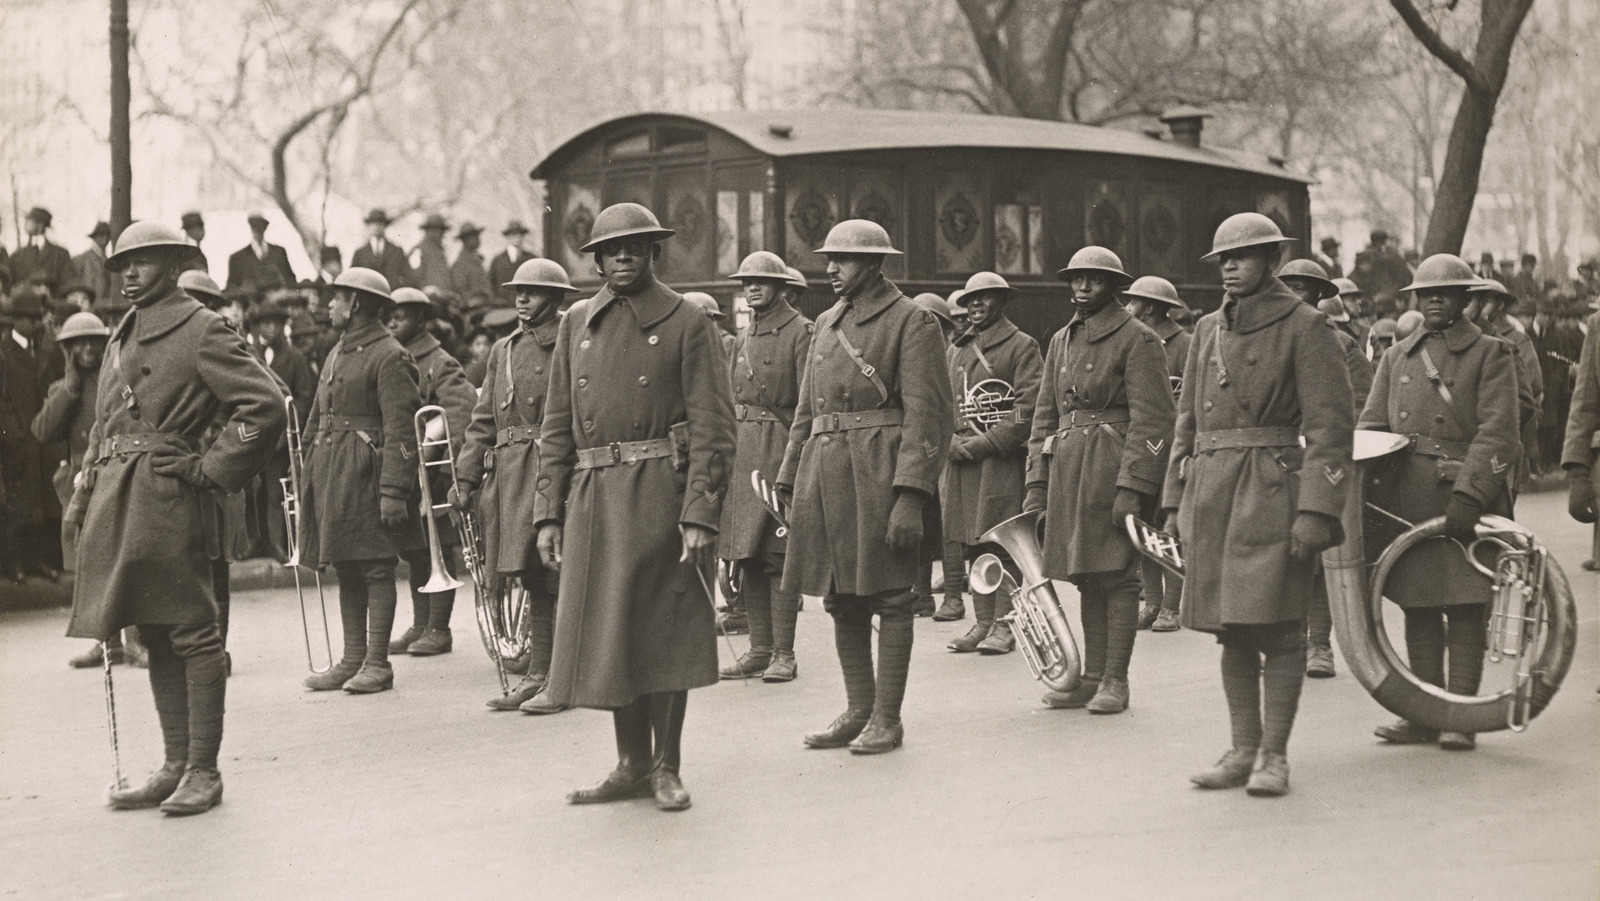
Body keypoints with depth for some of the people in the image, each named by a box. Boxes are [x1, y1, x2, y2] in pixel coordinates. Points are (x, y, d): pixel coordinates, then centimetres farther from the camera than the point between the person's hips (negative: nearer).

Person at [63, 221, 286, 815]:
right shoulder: (123, 337, 18)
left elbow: (266, 406, -13)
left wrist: (210, 469, -12)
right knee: (154, 637, 12)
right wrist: (84, 500, 16)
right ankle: (176, 767, 19)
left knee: (191, 633, -3)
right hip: (116, 500, 9)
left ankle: (204, 772, 1)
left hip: (166, 498, -9)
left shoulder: (202, 331, -6)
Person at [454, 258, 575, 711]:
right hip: (508, 474, 6)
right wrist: (466, 478, 10)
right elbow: (483, 422, 18)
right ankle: (538, 674, 17)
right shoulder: (503, 350, 17)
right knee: (533, 581, 11)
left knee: (555, 580, -5)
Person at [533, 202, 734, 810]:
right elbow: (557, 424, 13)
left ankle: (665, 767, 12)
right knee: (607, 635, 7)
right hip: (592, 496, 4)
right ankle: (631, 765, 19)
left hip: (660, 496, -4)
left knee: (664, 634, 1)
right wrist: (548, 513, 7)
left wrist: (699, 516, -14)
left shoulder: (688, 325, -1)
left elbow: (712, 429, -6)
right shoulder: (577, 324, 12)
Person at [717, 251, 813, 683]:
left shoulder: (802, 332, -5)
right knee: (747, 556, 7)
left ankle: (784, 654, -1)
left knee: (777, 554, -6)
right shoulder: (743, 337, 17)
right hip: (741, 450, 7)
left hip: (781, 449, -7)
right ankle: (759, 648, 14)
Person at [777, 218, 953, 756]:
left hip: (880, 475, -7)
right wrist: (789, 486, 15)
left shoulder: (913, 322, -5)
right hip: (826, 477, 7)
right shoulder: (827, 324, 17)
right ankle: (857, 712, 20)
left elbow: (929, 415, -12)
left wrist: (910, 496, -19)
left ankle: (887, 720, 6)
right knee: (841, 599, 10)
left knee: (888, 599, -1)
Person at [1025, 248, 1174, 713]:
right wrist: (1037, 483, 11)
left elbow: (1152, 421, -11)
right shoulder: (1061, 341, 16)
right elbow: (1045, 415, 18)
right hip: (1067, 467, 7)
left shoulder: (1138, 340, -5)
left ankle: (1115, 681, 2)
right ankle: (1091, 678, 16)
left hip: (1114, 464, -7)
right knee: (1086, 576, 11)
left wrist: (1131, 488, -18)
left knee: (1116, 574, -3)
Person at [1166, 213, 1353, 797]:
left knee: (1276, 627, -3)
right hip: (1210, 494, 6)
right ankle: (1243, 751, 15)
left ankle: (1274, 756, 3)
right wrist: (1175, 501, 15)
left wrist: (1317, 510, -16)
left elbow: (1333, 425, -8)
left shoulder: (1304, 327, -3)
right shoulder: (1208, 331, 15)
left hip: (1273, 490, -6)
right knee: (1230, 629, 8)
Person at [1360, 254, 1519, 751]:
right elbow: (1370, 427, 14)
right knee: (1417, 608, 6)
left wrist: (1468, 494, -18)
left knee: (1465, 610, -2)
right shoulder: (1396, 358, 16)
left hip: (1468, 495, -4)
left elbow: (1496, 432, -7)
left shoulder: (1492, 354, 2)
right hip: (1406, 500, 4)